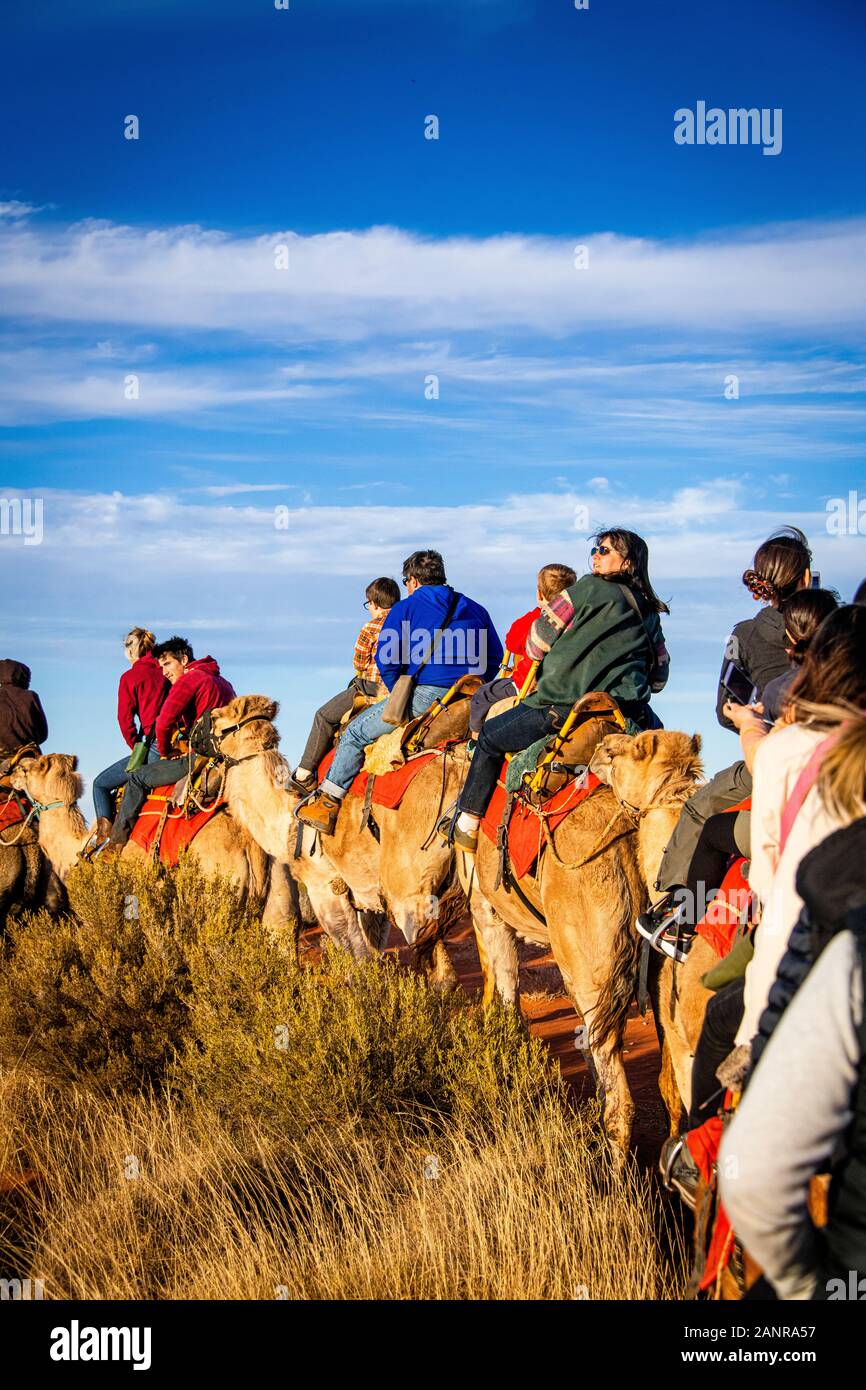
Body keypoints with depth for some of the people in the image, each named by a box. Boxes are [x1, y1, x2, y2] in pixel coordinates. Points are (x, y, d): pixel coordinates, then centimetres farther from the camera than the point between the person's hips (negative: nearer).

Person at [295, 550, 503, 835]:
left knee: (356, 732, 9)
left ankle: (327, 803, 6)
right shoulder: (474, 609, 17)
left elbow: (386, 661, -5)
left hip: (425, 694, -6)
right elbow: (494, 655, 18)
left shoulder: (406, 608, 2)